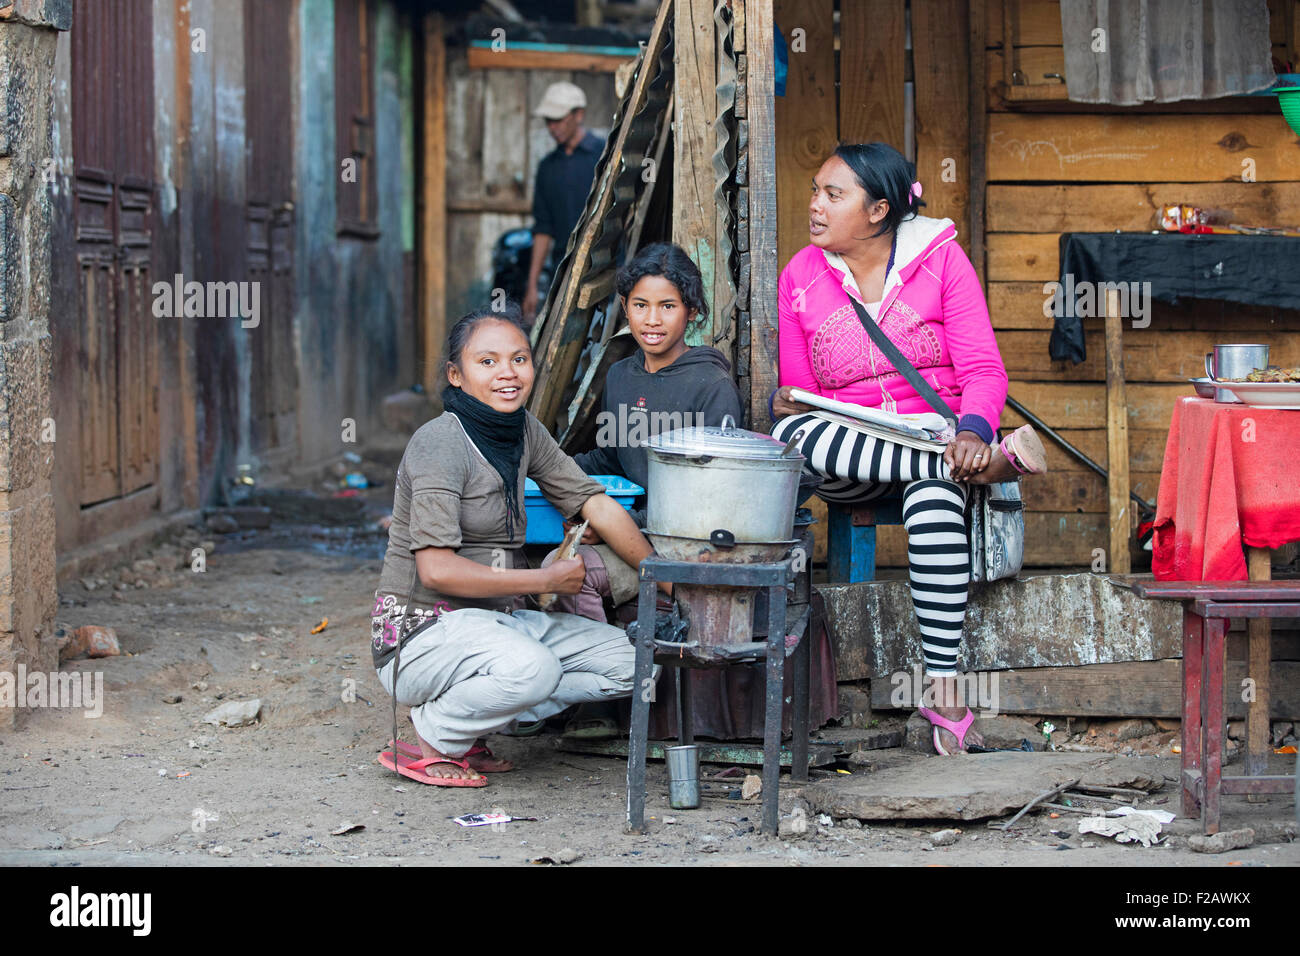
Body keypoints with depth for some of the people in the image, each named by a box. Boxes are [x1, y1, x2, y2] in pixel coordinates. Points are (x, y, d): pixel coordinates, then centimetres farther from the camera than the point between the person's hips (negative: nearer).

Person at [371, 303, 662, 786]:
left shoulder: (526, 432, 7)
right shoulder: (440, 444, -17)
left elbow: (593, 502, 9)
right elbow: (437, 570, -22)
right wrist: (547, 579, -15)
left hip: (498, 619, 9)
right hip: (422, 632, -9)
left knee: (628, 660, -4)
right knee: (531, 667, -36)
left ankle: (468, 726, 2)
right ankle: (435, 739, -8)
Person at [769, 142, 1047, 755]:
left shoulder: (940, 258, 0)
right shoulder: (800, 277, 7)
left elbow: (984, 369, -5)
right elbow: (797, 395, 12)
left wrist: (972, 430, -26)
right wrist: (787, 404, -14)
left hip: (937, 436, -2)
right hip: (848, 466, 2)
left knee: (933, 497, -40)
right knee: (789, 436, -34)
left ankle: (944, 690, -37)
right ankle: (988, 463, -36)